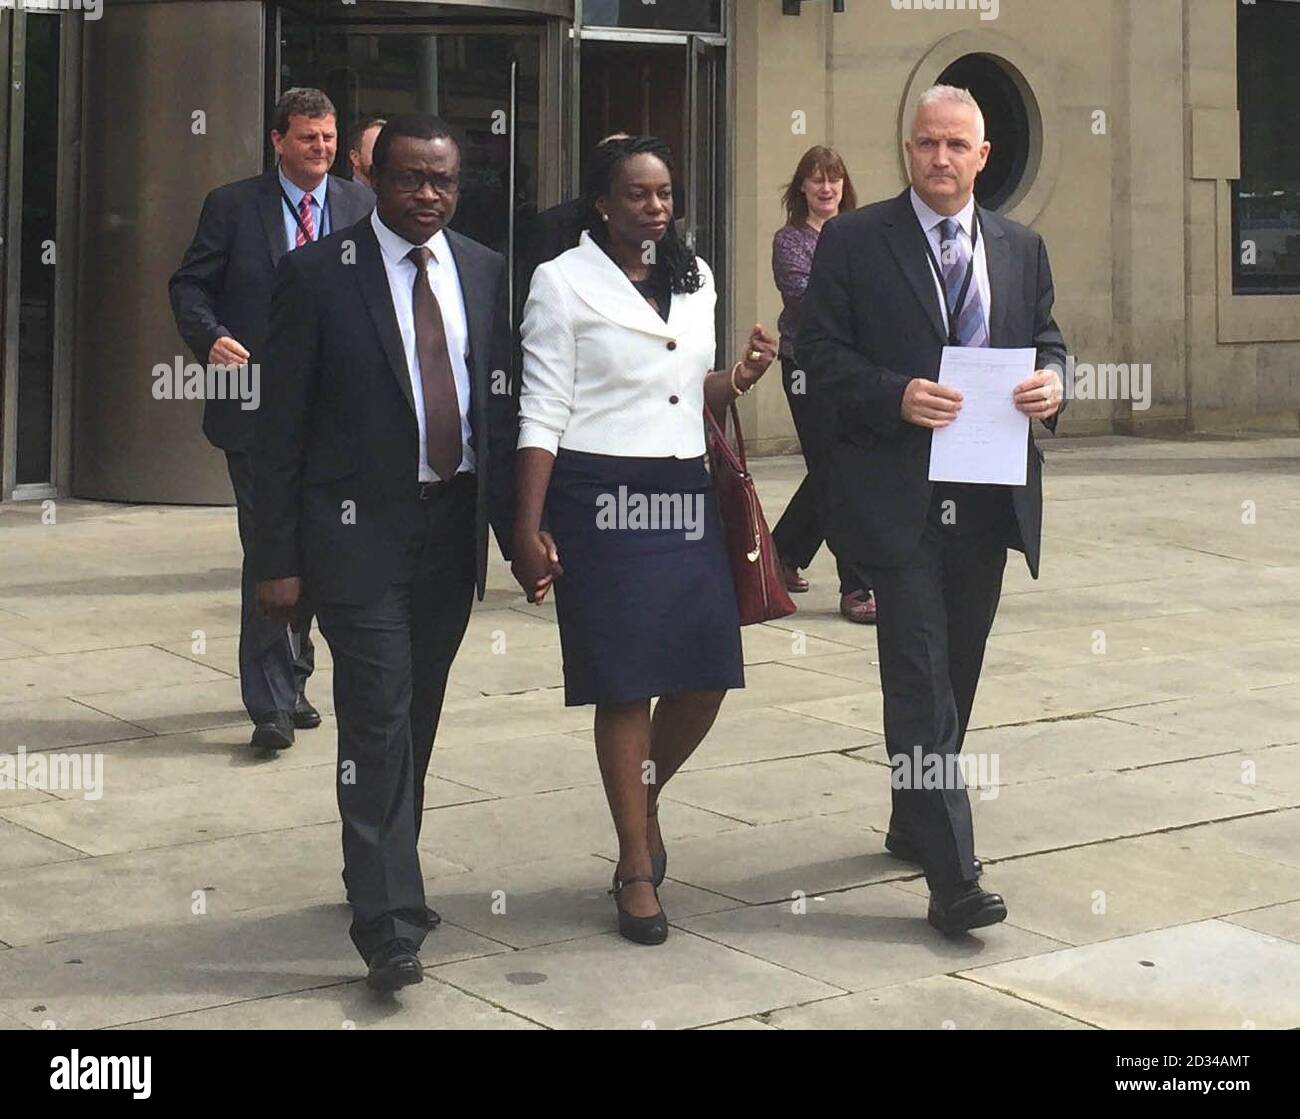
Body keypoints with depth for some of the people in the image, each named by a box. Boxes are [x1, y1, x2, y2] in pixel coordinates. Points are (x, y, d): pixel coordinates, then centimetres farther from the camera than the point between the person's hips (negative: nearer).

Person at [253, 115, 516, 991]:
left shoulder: (485, 272, 9)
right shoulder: (318, 273, -4)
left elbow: (503, 408, 11)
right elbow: (282, 424, -5)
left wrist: (518, 527, 5)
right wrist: (279, 557, -8)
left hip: (454, 525, 5)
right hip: (359, 527, -4)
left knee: (417, 718, 13)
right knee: (379, 718, -9)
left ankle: (386, 878, 30)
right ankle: (389, 924, -6)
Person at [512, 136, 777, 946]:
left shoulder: (695, 278, 14)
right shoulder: (564, 282, -3)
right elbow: (543, 412, -6)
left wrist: (740, 378, -1)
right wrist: (529, 530, -12)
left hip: (685, 497, 5)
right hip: (602, 500, -5)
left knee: (707, 675, 2)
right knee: (626, 686, 0)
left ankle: (644, 801, 32)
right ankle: (639, 871, 14)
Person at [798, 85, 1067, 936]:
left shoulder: (1021, 249, 12)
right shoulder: (855, 242, -1)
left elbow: (1048, 340, 16)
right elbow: (821, 353, -5)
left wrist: (1052, 381, -7)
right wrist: (897, 396, -20)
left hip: (989, 499, 5)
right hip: (898, 495, -5)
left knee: (957, 670, 16)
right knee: (922, 679, -9)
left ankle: (915, 822, 35)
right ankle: (953, 878, -10)